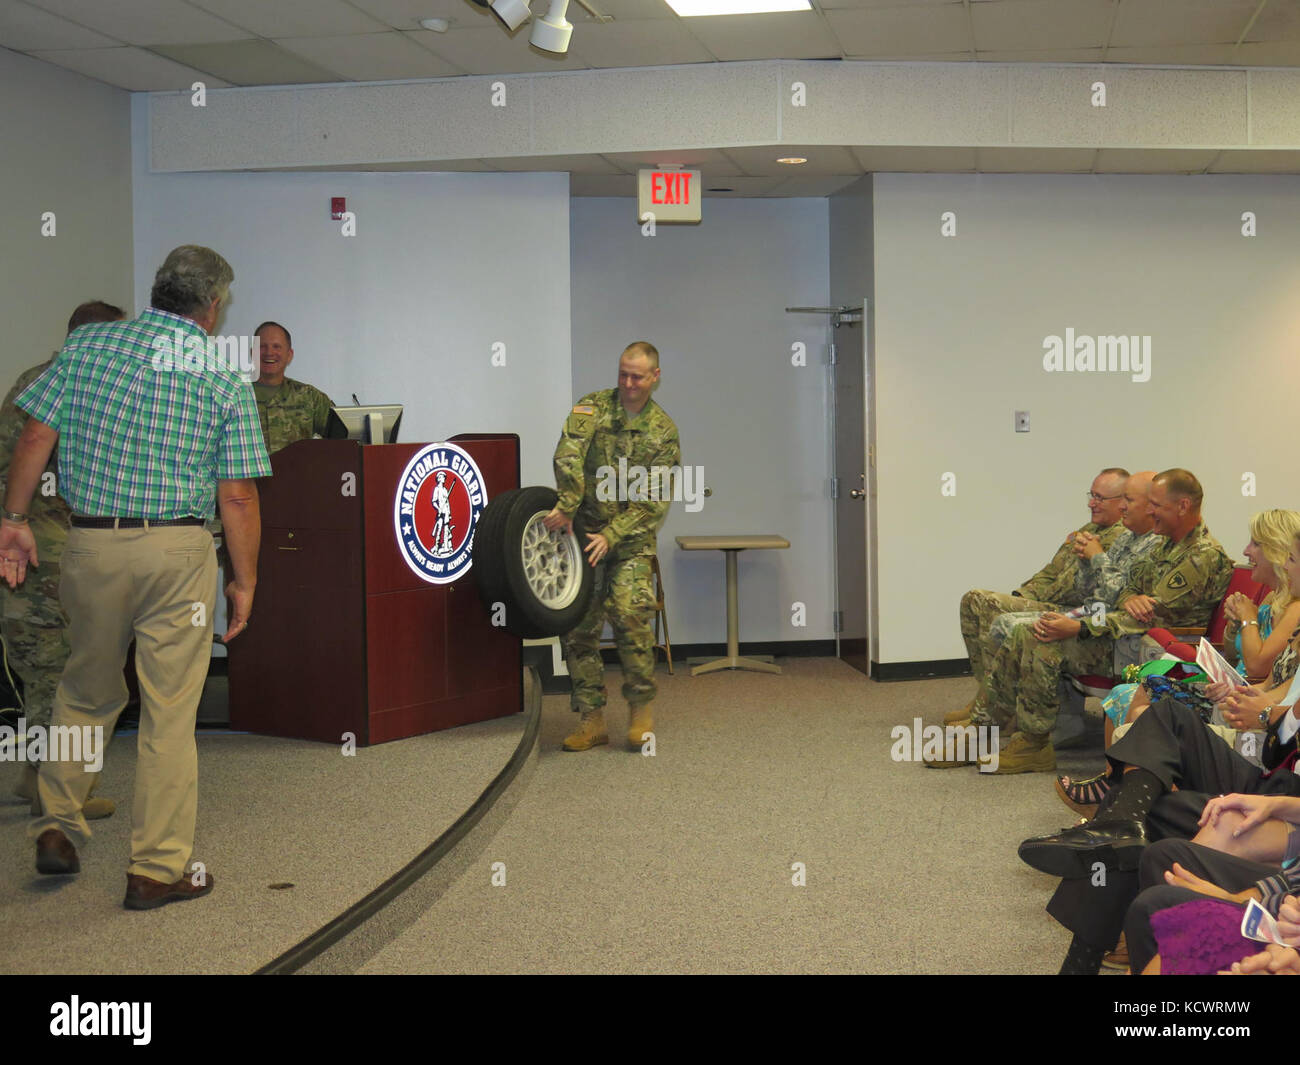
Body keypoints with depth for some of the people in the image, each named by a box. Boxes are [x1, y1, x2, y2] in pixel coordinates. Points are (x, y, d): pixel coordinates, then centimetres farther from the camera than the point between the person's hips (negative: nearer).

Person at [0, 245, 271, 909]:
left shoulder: (88, 344, 4)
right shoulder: (224, 376, -2)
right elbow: (237, 496, -4)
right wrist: (244, 581, 3)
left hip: (90, 544, 3)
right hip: (178, 553, -2)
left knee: (87, 691, 23)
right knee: (169, 714, 5)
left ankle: (57, 828, 23)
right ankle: (156, 869, 11)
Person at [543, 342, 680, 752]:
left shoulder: (662, 430, 1)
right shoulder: (593, 407, 1)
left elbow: (655, 501, -4)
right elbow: (569, 454, -19)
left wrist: (612, 535, -14)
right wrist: (567, 506, -32)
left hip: (631, 539, -1)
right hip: (583, 533, 1)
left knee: (630, 615, -18)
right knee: (578, 627, 1)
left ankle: (642, 708, -1)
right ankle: (592, 721, 10)